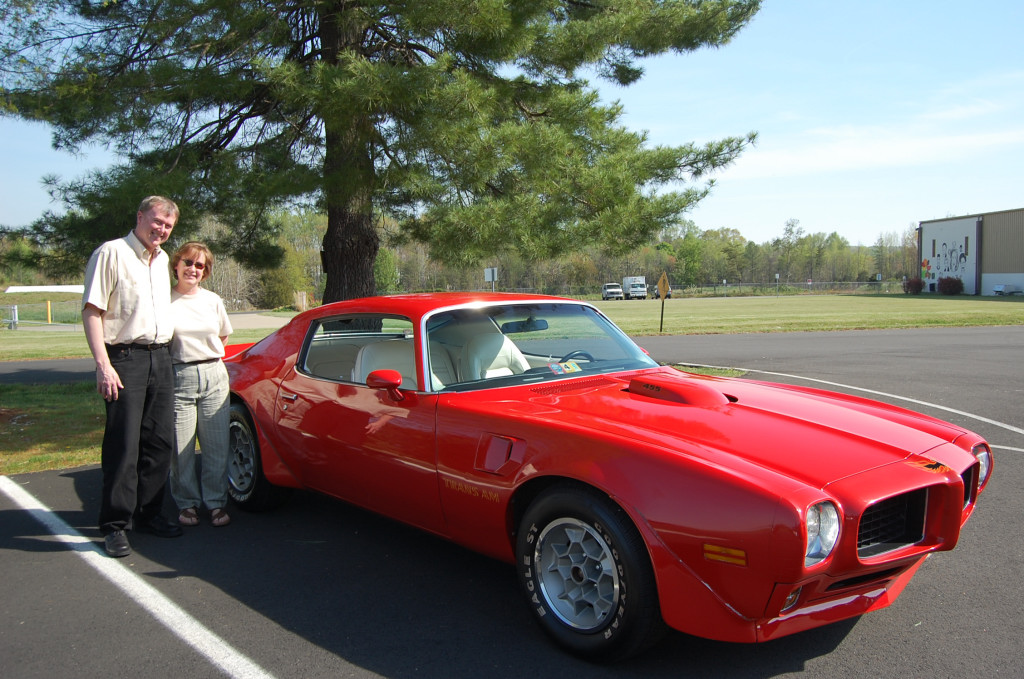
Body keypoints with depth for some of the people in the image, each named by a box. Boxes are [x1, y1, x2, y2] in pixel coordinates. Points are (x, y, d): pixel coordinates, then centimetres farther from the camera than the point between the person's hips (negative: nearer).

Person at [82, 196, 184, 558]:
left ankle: (148, 513, 21)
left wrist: (166, 351, 17)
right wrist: (103, 364, -18)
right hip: (125, 358, -7)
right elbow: (91, 311, -11)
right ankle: (115, 526, 4)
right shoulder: (111, 253, -6)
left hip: (160, 358, 7)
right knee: (123, 446, -5)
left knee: (160, 442, 9)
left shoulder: (163, 260, 17)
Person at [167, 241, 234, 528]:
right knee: (181, 448, 1)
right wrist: (183, 358, -2)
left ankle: (216, 503, 15)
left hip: (214, 376, 3)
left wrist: (209, 357, 12)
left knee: (217, 445, 3)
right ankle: (188, 504, 17)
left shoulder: (213, 300, 10)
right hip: (179, 378, -3)